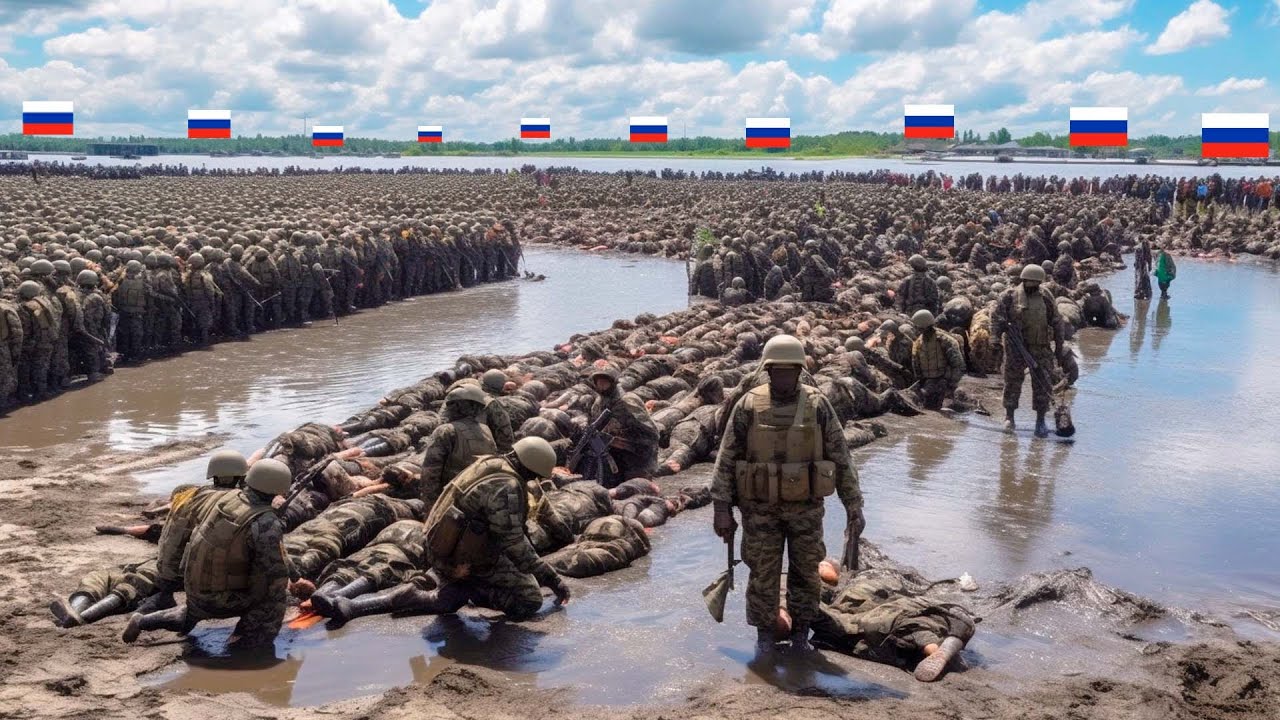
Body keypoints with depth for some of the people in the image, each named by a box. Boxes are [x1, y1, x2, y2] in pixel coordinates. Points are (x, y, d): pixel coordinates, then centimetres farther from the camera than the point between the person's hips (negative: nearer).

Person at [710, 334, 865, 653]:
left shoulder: (817, 405, -4)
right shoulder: (748, 405, -5)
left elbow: (841, 458, 0)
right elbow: (727, 459, -4)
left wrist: (854, 507, -1)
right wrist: (722, 508, -8)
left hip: (806, 507, 1)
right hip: (761, 508, -1)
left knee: (805, 573, 9)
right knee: (763, 575, 6)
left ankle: (801, 637, 25)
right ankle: (764, 638, 23)